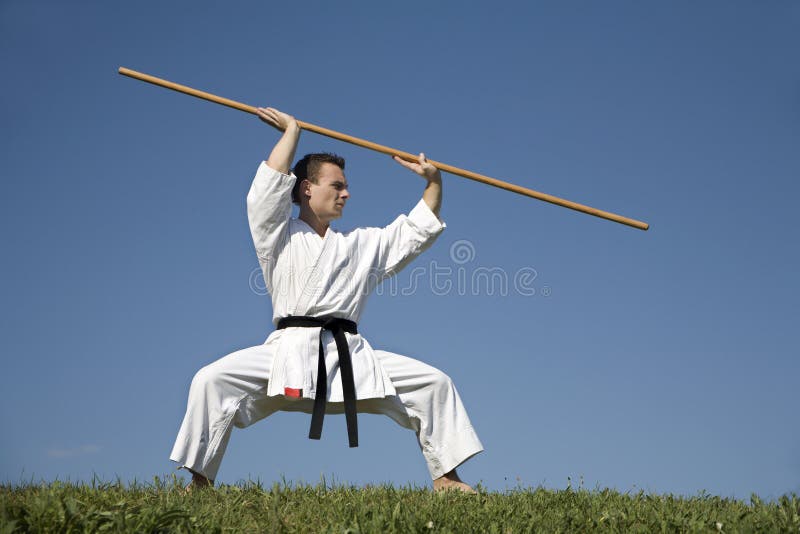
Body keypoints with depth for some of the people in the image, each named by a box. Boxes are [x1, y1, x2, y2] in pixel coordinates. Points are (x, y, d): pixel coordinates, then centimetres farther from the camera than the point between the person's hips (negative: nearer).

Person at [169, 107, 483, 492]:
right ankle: (200, 482, -11)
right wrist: (291, 132, 6)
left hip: (351, 357, 4)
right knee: (213, 379, -25)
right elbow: (269, 187, -2)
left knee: (434, 383, -3)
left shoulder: (362, 245, 23)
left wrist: (434, 181, 13)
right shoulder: (279, 236, 12)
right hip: (290, 352, -3)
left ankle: (445, 478, 8)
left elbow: (419, 229, 24)